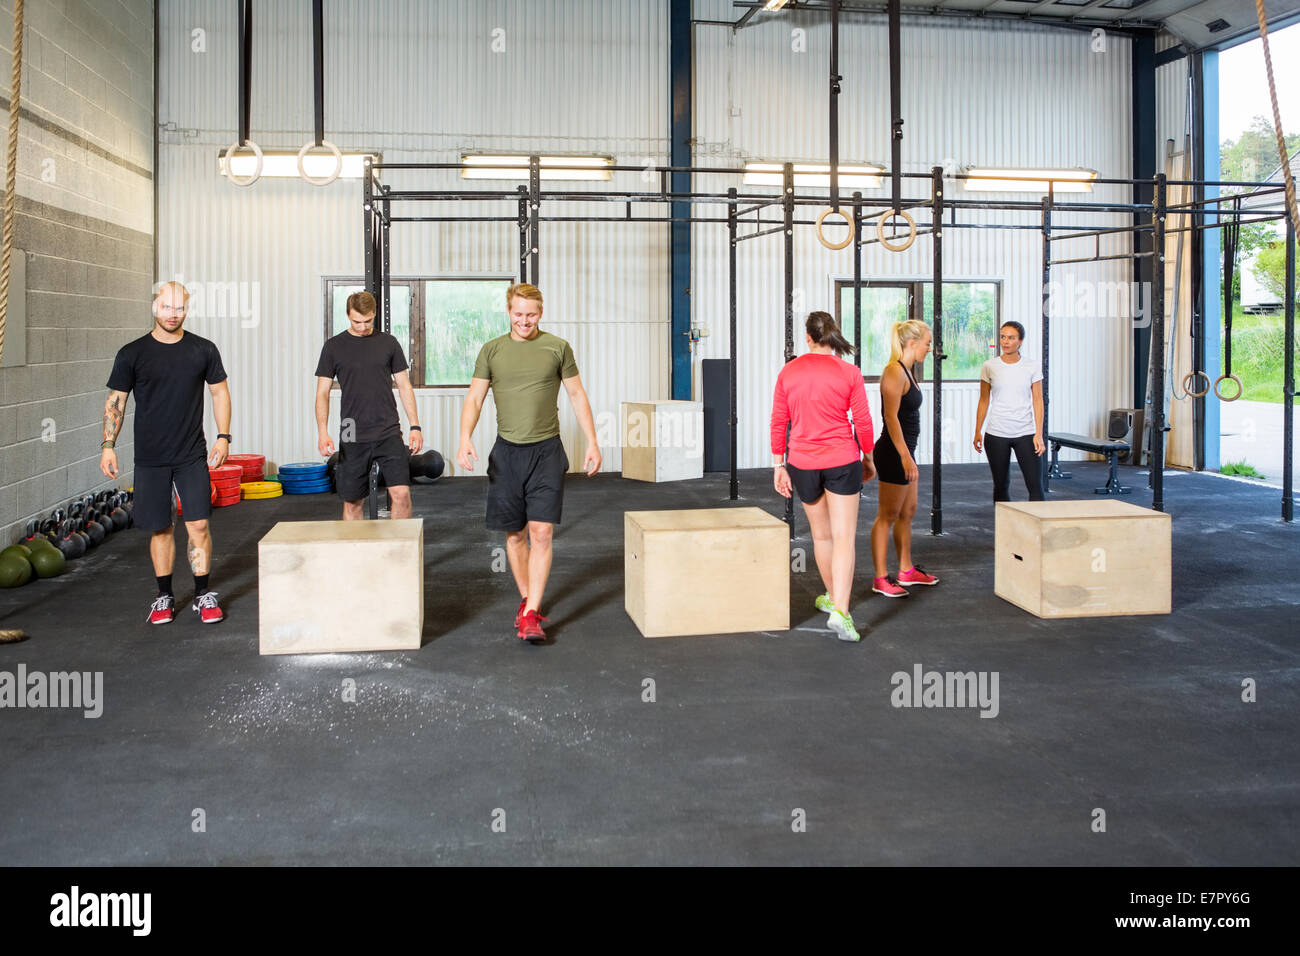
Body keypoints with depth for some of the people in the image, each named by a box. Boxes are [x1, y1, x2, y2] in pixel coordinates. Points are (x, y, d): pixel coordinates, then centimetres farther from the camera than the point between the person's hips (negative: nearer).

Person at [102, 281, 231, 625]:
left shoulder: (203, 350, 2)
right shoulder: (132, 353, 0)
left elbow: (220, 392, 9)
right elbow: (116, 400, 4)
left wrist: (223, 436, 1)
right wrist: (108, 445, -3)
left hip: (192, 455, 0)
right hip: (150, 458, 0)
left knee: (198, 525, -4)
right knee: (160, 529, 7)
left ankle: (203, 595, 8)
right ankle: (165, 597, 21)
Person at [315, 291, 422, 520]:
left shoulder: (388, 343, 5)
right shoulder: (334, 346, 2)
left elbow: (404, 385, 8)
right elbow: (323, 392, 1)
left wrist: (415, 426, 0)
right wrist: (323, 434, -11)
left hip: (389, 433, 0)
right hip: (352, 438, 0)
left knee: (401, 493, -11)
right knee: (352, 501, 6)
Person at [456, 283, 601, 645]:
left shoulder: (557, 347, 3)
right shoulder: (491, 351, 6)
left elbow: (577, 396, 8)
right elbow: (474, 399, 4)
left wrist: (592, 443, 2)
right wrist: (465, 438, -13)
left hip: (546, 451, -2)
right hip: (507, 452, 2)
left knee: (541, 532, -10)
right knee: (515, 534, 9)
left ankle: (530, 614, -10)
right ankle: (527, 600, 27)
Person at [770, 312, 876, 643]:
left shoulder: (788, 373, -1)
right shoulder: (849, 373, -6)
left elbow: (779, 423, 1)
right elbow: (863, 422, -2)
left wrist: (779, 466, 8)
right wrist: (868, 458, 12)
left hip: (802, 463, 3)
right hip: (842, 461, -2)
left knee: (821, 534, 19)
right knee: (844, 536, -2)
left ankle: (833, 596, 36)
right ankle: (840, 611, -14)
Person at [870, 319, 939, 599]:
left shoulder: (906, 371, 14)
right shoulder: (894, 371, -16)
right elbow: (891, 416, -22)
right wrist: (905, 456, -25)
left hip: (904, 451, 10)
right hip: (893, 452, -10)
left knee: (907, 512, 16)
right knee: (887, 515, -3)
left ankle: (906, 571, 27)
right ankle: (881, 578, 3)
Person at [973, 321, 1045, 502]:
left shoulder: (1032, 367, 0)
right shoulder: (989, 367, 2)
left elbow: (1037, 401, 0)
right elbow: (984, 401, 7)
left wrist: (1039, 434, -7)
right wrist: (977, 432, 5)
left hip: (1025, 433, -1)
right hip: (996, 434, 1)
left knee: (1035, 485, -8)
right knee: (1001, 485, 8)